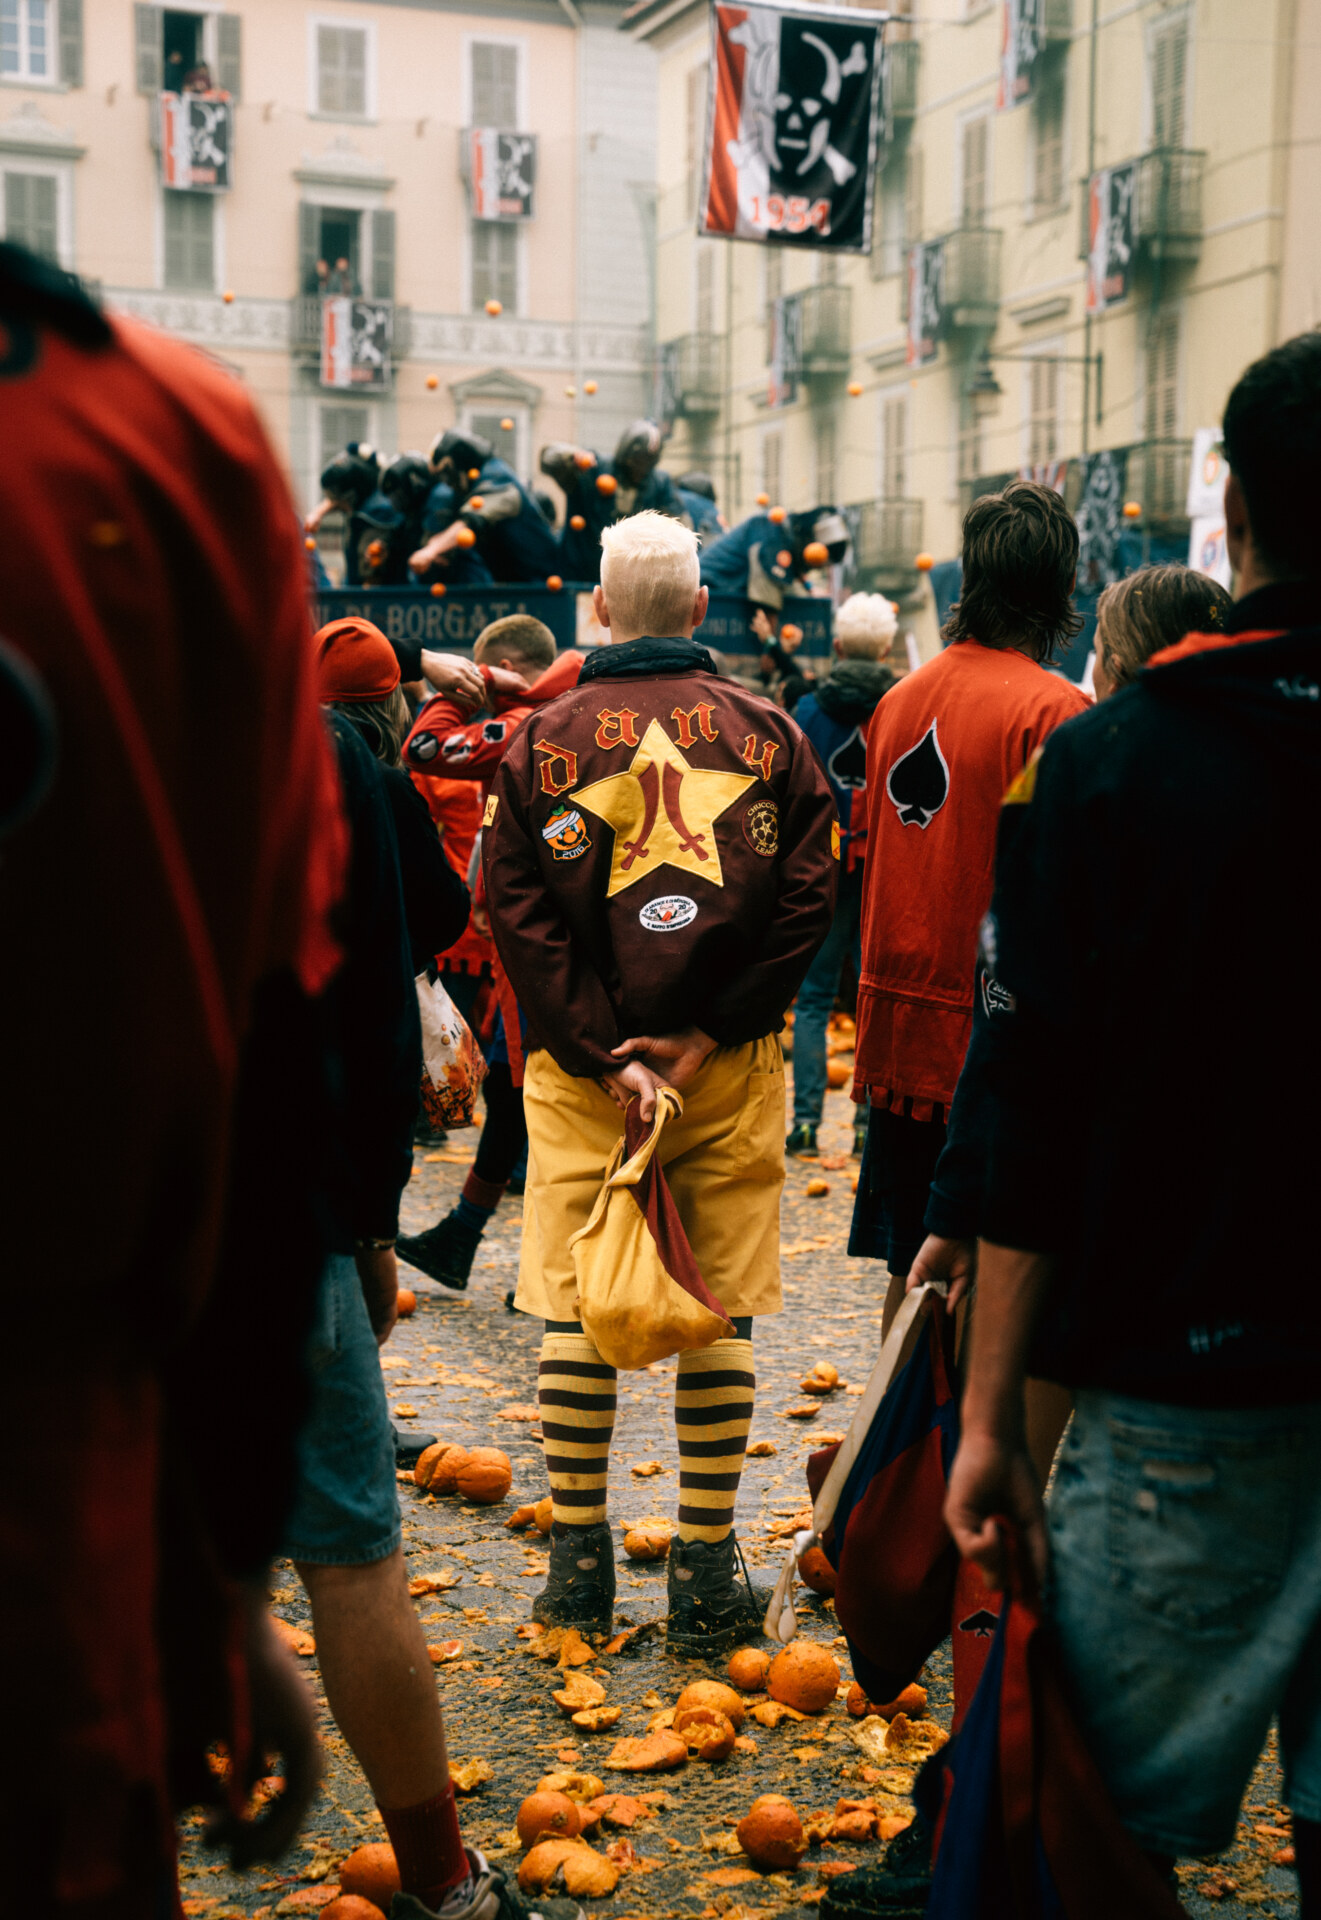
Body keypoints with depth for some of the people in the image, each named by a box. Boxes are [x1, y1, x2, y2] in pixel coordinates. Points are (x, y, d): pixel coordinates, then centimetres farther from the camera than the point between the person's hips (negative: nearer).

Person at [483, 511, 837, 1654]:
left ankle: (579, 1561, 14)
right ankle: (708, 1574, 10)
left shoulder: (544, 738, 2)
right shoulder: (769, 733, 3)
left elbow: (518, 911, -6)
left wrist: (602, 1051, -9)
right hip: (732, 1068, 0)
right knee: (718, 1317, 6)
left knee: (577, 1312, 8)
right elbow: (806, 901, -5)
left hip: (579, 1063, 0)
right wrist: (707, 1035, -8)